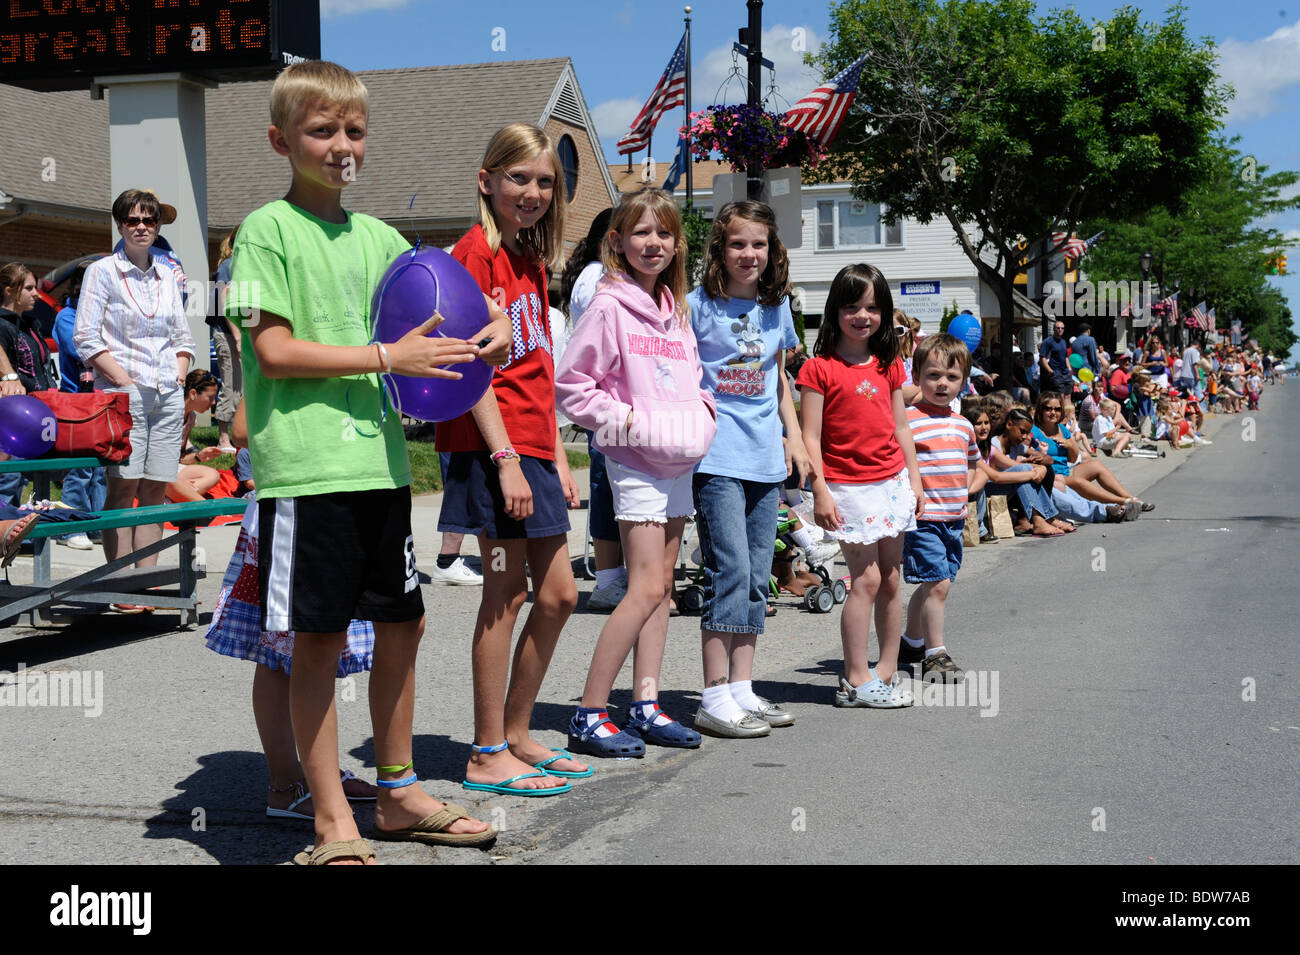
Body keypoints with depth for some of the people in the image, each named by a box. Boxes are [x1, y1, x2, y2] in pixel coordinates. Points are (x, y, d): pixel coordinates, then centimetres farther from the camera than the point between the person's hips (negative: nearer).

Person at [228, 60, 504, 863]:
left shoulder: (378, 236, 14)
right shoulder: (268, 230, -3)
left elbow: (434, 308, 25)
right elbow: (274, 350, -12)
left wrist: (486, 332, 3)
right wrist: (388, 357, -15)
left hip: (381, 458, 7)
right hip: (308, 468, -7)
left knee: (402, 623, 13)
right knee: (320, 640, -2)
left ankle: (399, 795, 29)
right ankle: (334, 826, 8)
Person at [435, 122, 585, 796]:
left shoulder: (532, 261, 18)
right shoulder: (476, 250, -8)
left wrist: (557, 459, 16)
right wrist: (506, 457, -20)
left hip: (532, 449, 9)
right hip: (491, 446, -9)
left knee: (558, 595, 10)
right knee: (508, 593, -4)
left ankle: (516, 736, 22)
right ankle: (488, 755, 6)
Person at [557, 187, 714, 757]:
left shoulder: (675, 309, 15)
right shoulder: (610, 305, -8)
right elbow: (571, 385, -11)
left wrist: (702, 411, 6)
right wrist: (629, 421, -16)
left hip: (680, 463, 8)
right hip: (636, 462, -8)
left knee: (661, 585, 9)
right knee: (647, 588, -12)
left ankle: (646, 707, 15)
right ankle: (589, 716, -7)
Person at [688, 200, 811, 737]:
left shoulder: (776, 307, 13)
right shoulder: (698, 305, -3)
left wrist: (793, 436, 17)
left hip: (765, 458, 6)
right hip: (716, 456, -6)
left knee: (756, 577, 9)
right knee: (730, 572, -11)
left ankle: (742, 688, 16)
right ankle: (715, 698, -6)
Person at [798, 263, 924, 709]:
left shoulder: (889, 366, 11)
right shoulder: (820, 368, -7)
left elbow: (900, 428, 16)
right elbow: (811, 437, -9)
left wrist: (914, 481, 13)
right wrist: (820, 492, -14)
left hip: (892, 481, 6)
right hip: (848, 485, -6)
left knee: (890, 578, 8)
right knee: (866, 579, -8)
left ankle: (887, 671, 19)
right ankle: (856, 680, 0)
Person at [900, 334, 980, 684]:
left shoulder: (963, 425, 13)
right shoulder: (907, 419, -10)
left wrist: (964, 492, 16)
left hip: (954, 518, 7)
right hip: (922, 516, -7)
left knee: (931, 584, 15)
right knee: (937, 583, -12)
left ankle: (911, 642, 32)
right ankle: (935, 654, -3)